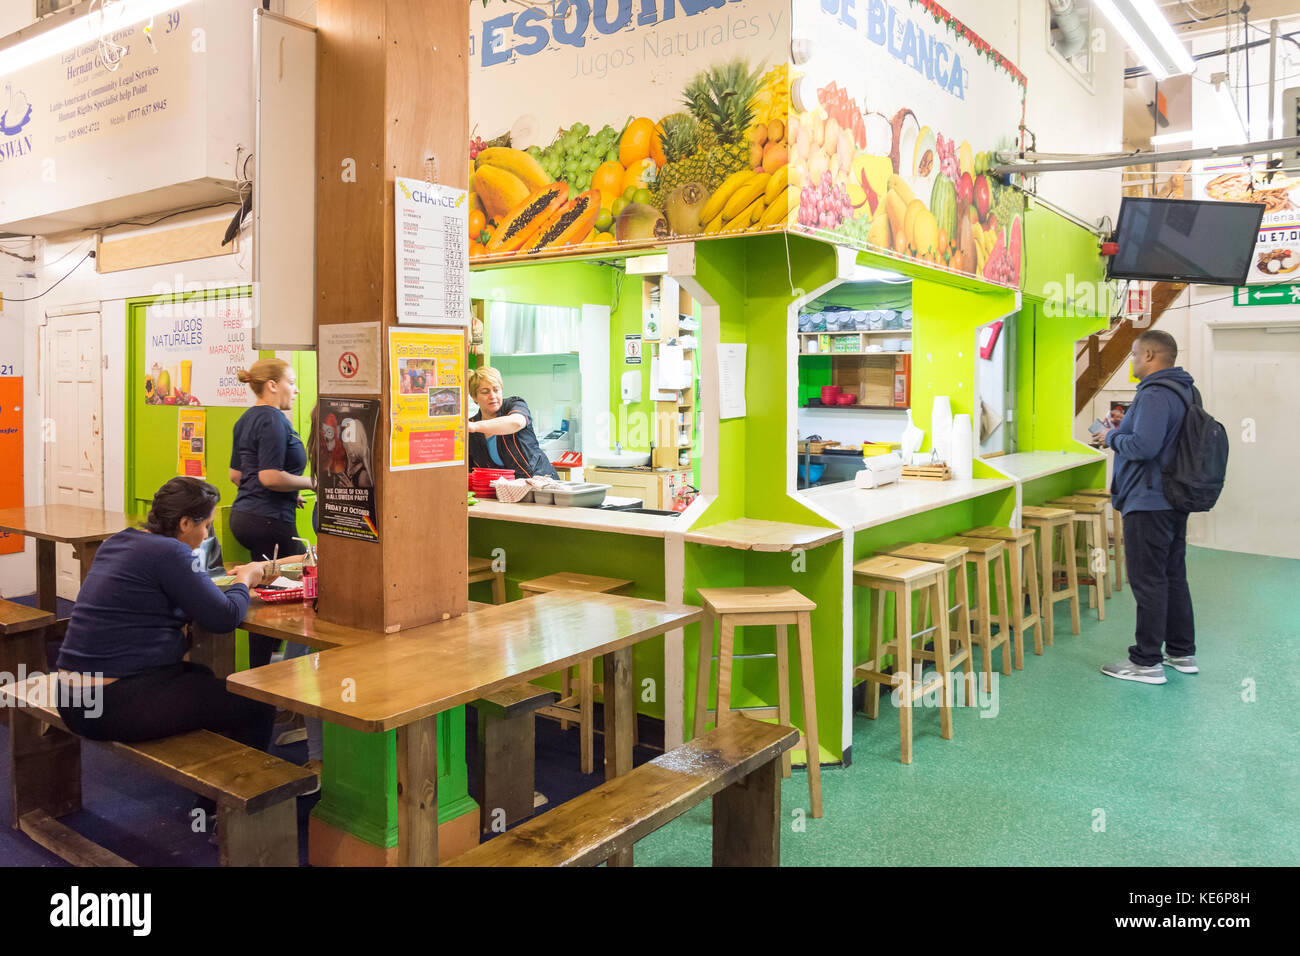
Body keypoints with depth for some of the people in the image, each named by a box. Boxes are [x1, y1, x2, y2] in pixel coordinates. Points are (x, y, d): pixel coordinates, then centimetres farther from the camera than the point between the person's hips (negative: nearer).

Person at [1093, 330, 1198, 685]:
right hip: (1175, 499, 10)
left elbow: (1143, 446, -29)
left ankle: (1147, 662, 3)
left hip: (1148, 503, -10)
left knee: (1148, 581, -4)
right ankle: (1182, 653, 27)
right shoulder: (1186, 391, 14)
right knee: (1173, 576, 17)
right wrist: (1120, 432, 12)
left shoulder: (1155, 395, -20)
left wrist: (1112, 437, -11)